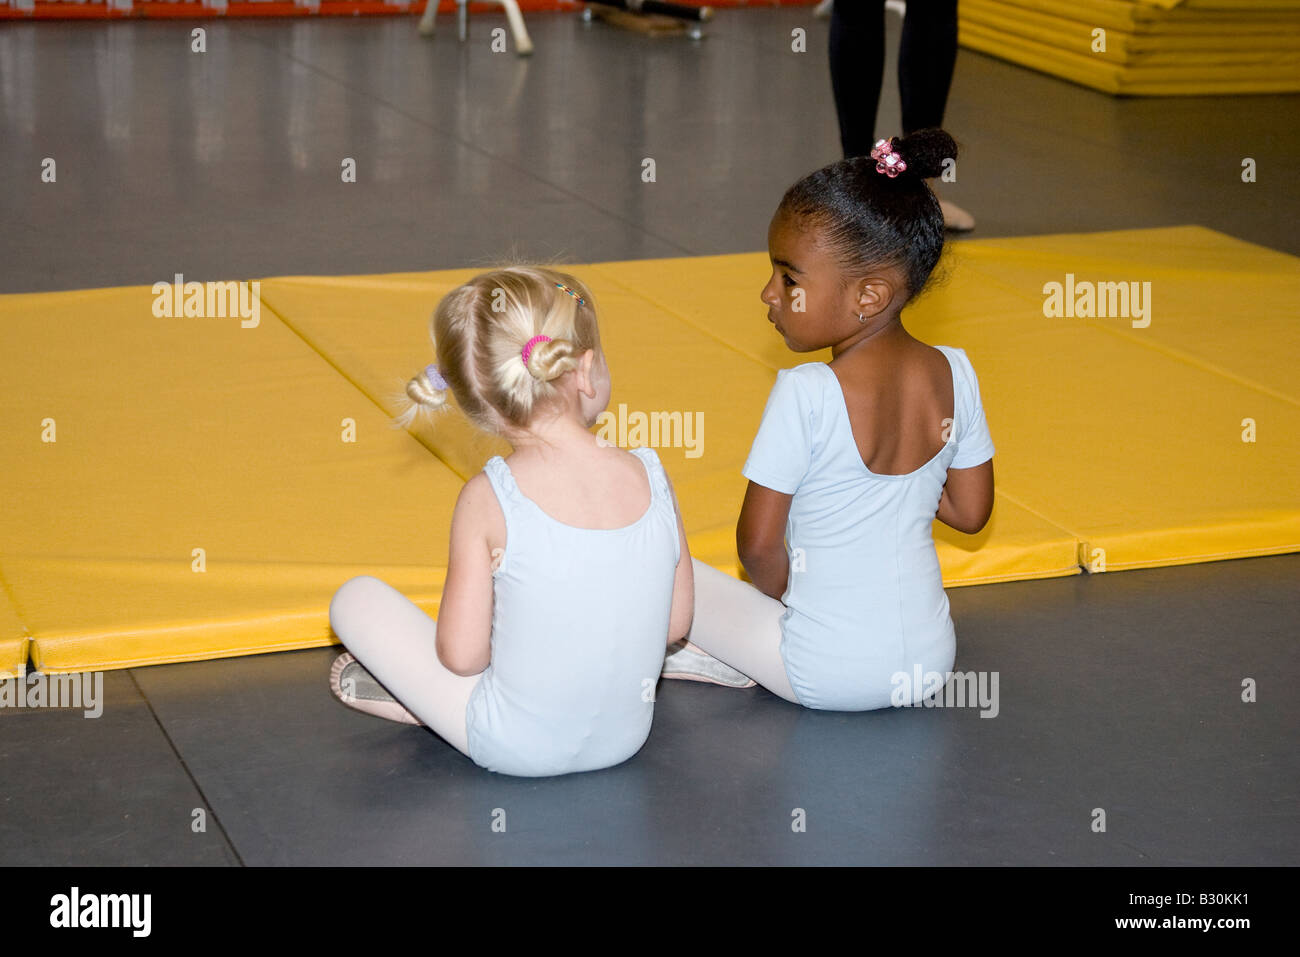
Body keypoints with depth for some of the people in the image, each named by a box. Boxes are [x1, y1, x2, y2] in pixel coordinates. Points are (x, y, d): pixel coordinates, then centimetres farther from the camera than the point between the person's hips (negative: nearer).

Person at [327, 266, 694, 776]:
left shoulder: (488, 497, -20)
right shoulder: (651, 478, -10)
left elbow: (462, 654, -17)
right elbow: (676, 622, 0)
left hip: (513, 748, -3)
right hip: (625, 736, 4)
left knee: (355, 598, 7)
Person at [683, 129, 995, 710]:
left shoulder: (804, 396, -22)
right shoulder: (955, 374, -5)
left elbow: (758, 546, -15)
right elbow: (971, 511, 7)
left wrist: (784, 596, 5)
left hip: (826, 679, -5)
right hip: (930, 666, 5)